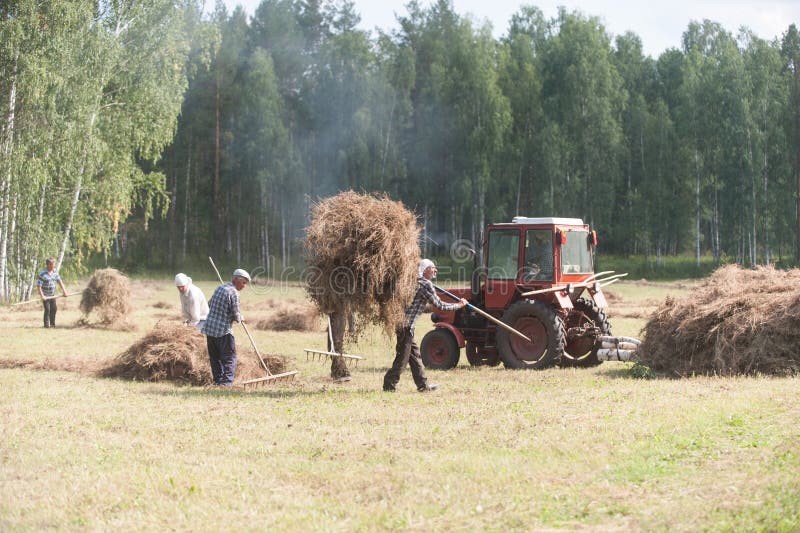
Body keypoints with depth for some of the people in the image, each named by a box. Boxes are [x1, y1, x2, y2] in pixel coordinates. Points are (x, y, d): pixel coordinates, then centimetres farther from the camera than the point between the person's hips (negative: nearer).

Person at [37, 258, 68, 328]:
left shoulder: (55, 272, 0)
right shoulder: (42, 274, -20)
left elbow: (59, 281, 9)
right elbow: (39, 285, -19)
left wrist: (64, 290, 2)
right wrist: (42, 296, -24)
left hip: (52, 295, 6)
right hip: (45, 295, -6)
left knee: (54, 308, 10)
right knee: (47, 309, -7)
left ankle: (52, 323, 24)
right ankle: (47, 324, 4)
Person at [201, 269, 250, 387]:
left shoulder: (219, 288, 11)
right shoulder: (234, 293, -14)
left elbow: (210, 305, 21)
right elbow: (235, 314, -12)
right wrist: (240, 318, 9)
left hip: (209, 328, 8)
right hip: (223, 330, -8)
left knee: (215, 358, 14)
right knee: (229, 358, -2)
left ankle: (217, 380, 15)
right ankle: (226, 381, -13)